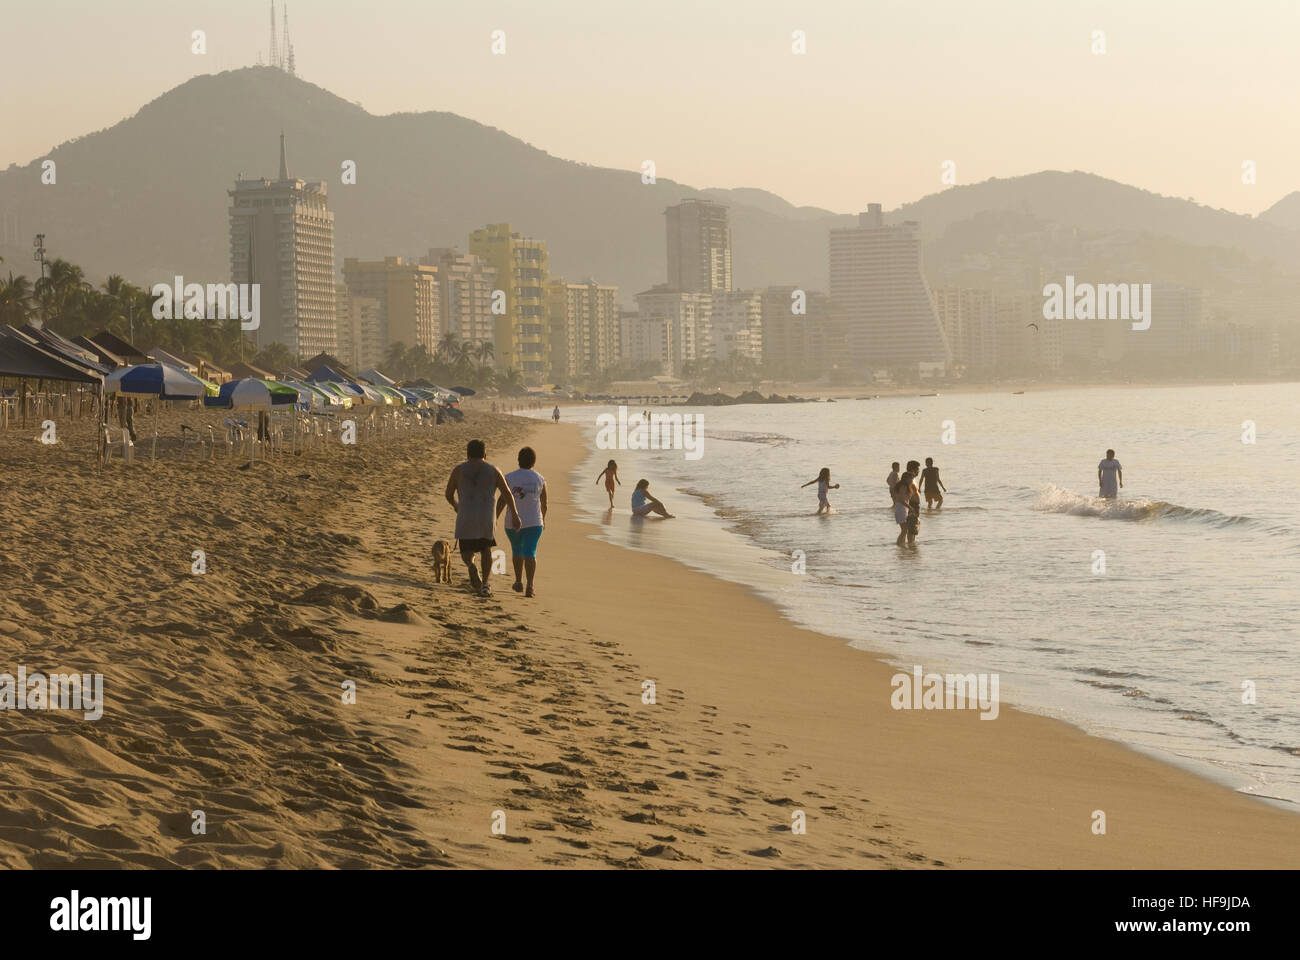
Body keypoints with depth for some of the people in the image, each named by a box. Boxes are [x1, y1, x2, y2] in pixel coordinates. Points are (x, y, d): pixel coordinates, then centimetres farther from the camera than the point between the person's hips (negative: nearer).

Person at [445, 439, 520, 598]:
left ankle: (471, 566, -25)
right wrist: (514, 515, 5)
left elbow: (448, 494, 8)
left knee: (467, 551, 9)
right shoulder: (493, 471, 7)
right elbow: (507, 494, 0)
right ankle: (484, 583, 13)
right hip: (487, 517, 1)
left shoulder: (459, 470, 5)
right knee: (486, 548, 22)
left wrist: (456, 506, 28)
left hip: (466, 517, -1)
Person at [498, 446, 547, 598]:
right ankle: (529, 587, -22)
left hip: (513, 522, 0)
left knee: (517, 550, 22)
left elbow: (502, 500, -11)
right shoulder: (539, 479, 0)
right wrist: (543, 519, 25)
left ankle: (518, 582, 33)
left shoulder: (509, 478, -5)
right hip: (533, 522, 0)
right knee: (530, 553, -6)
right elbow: (544, 504, 9)